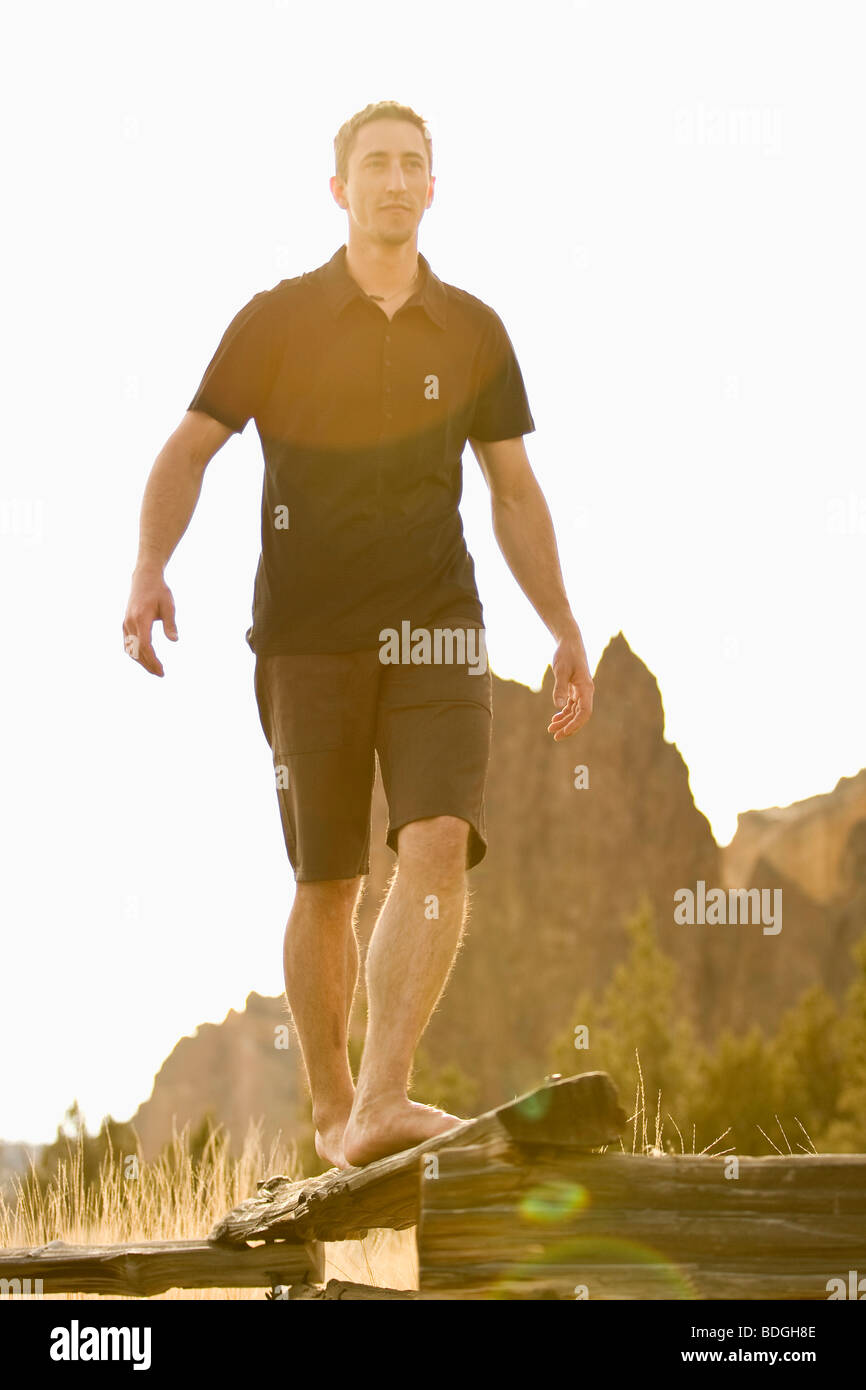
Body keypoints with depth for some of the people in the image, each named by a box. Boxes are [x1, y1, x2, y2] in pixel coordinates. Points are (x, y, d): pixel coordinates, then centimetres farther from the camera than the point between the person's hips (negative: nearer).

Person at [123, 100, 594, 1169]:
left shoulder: (472, 331, 8)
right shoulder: (277, 320, 1)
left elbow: (515, 493, 15)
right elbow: (186, 453, 1)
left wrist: (566, 635, 12)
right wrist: (149, 574, -16)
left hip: (434, 634, 1)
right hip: (306, 639, -1)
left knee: (437, 848, -20)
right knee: (324, 886, 4)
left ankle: (381, 1101, -26)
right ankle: (330, 1113, 21)